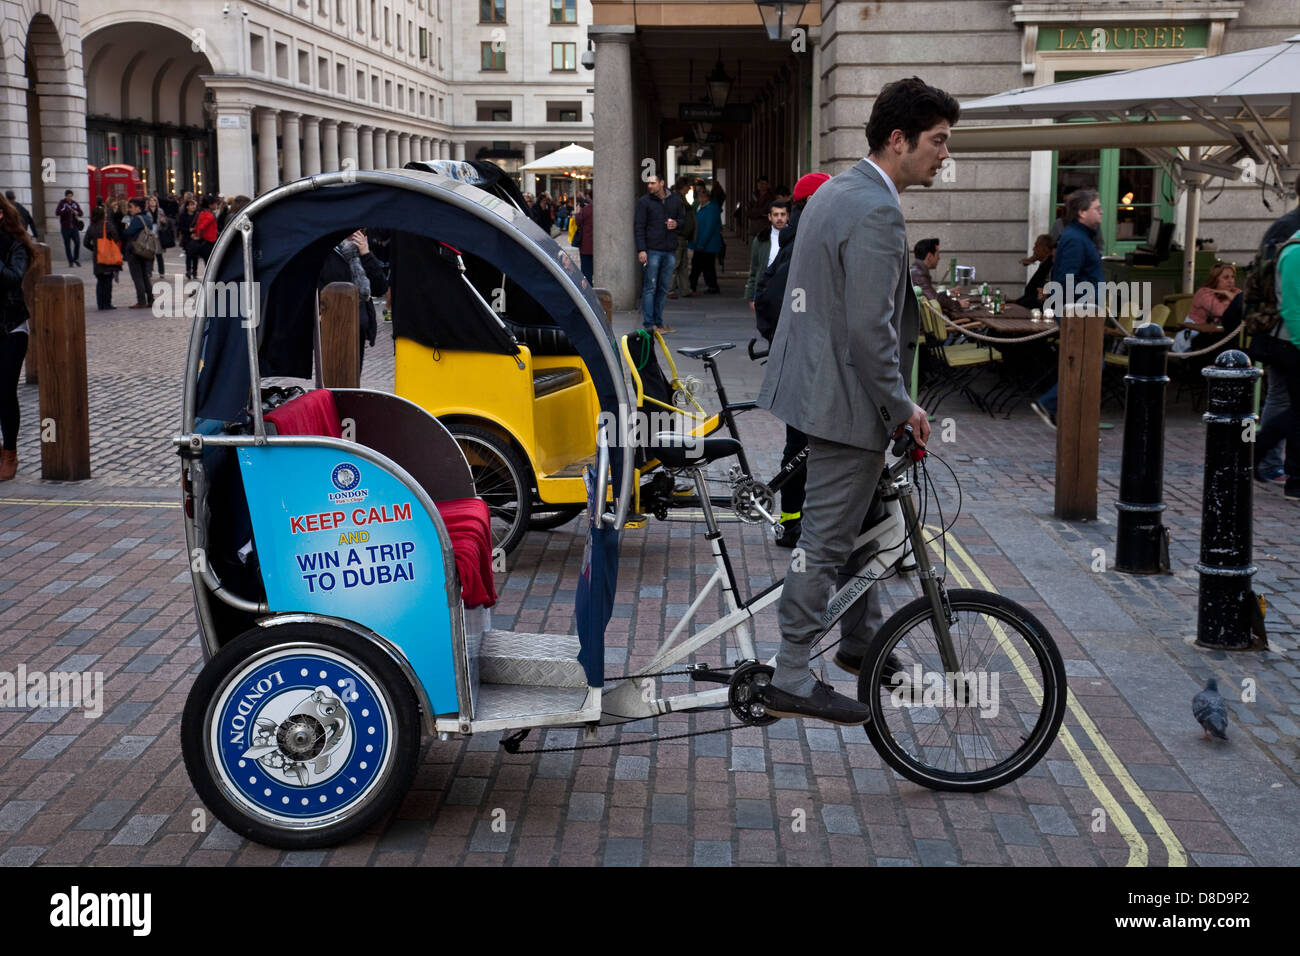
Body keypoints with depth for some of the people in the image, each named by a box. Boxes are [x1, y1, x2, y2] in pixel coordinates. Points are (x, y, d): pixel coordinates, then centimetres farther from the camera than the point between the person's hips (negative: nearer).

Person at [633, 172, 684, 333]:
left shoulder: (675, 200, 11)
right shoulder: (644, 202, 0)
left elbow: (682, 219, 23)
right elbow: (638, 227, -3)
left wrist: (676, 223, -2)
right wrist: (641, 250, -13)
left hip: (670, 251, 4)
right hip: (652, 250, -4)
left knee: (663, 289, 8)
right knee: (650, 288, -5)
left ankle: (658, 322, 15)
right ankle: (649, 324, -3)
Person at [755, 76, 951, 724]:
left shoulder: (834, 190, 11)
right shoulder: (877, 212, -20)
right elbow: (869, 326, -25)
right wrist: (901, 407, -15)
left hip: (812, 381, 10)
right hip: (845, 399, -10)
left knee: (857, 523, 22)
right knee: (825, 542, -2)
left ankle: (861, 641, 37)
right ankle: (789, 681, 6)